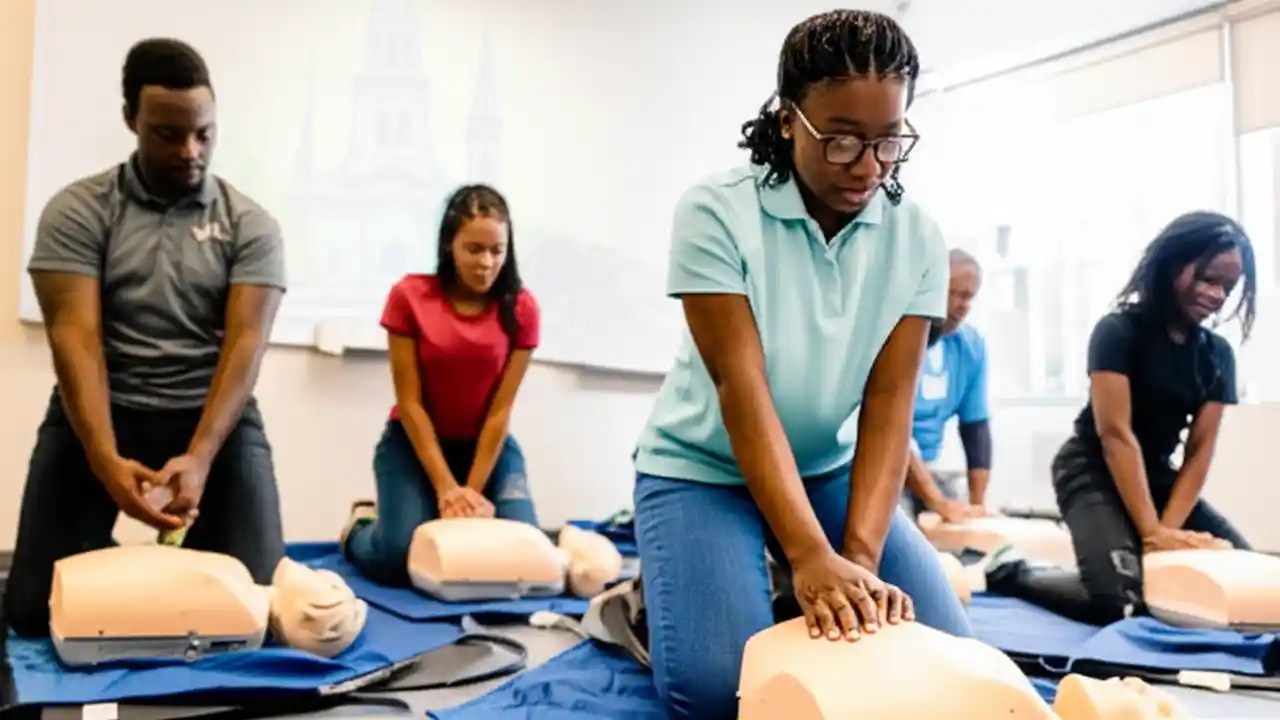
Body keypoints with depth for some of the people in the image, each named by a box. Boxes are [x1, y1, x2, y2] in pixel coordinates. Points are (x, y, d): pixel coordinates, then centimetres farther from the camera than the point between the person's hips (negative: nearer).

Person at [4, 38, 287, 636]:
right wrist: (105, 460, -25)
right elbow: (75, 335, -11)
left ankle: (181, 566, 27)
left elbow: (245, 342, -10)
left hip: (214, 415, 0)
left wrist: (199, 457, -25)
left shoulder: (250, 225, 0)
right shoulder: (77, 211, -1)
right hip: (98, 413, 0)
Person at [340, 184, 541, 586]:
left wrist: (473, 492, -17)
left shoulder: (520, 308, -12)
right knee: (397, 560, -19)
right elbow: (410, 402, -14)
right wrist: (447, 489, -19)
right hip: (415, 441, -2)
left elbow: (500, 409, -13)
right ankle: (361, 524, 17)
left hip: (488, 444, 2)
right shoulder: (410, 297, -15)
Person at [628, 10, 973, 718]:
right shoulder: (716, 211, -21)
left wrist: (860, 557, -28)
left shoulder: (916, 237, -10)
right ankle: (649, 602, 12)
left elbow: (889, 404, -15)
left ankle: (802, 601, 18)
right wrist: (810, 555, -35)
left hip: (828, 469, 4)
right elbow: (741, 392, -27)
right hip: (702, 467, -4)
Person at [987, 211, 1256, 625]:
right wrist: (1153, 532, -25)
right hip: (1094, 471, -7)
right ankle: (1011, 573, -2)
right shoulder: (1118, 331, -13)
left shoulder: (1217, 354, 5)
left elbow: (1199, 451, -2)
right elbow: (1115, 434, -20)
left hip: (1156, 477, 7)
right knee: (1117, 600, -27)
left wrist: (1168, 530, -16)